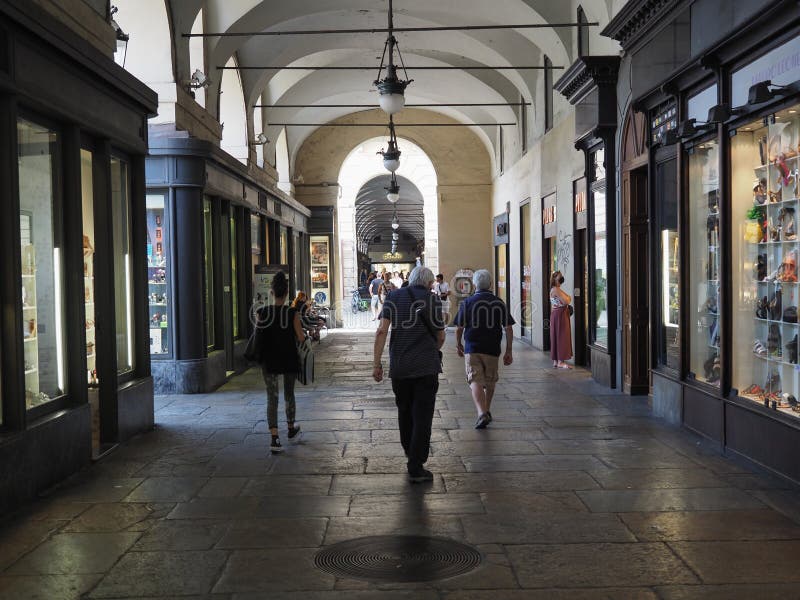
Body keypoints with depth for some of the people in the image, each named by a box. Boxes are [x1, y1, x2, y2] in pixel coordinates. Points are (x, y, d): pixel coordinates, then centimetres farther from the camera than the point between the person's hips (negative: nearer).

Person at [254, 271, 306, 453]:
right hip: (289, 360, 0)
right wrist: (303, 333, 11)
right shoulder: (293, 313, -12)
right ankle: (291, 427, 41)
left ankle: (274, 438, -11)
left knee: (272, 398, 1)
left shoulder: (263, 312, -8)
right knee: (289, 394, 21)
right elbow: (301, 338, -11)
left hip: (269, 361, 0)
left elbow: (258, 335, -3)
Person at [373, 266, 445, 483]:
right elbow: (440, 337, 4)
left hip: (398, 367, 3)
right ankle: (416, 467, -2)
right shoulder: (432, 300, -1)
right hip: (426, 367, -3)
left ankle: (412, 455, 36)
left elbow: (382, 331, -4)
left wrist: (376, 363, -3)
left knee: (404, 412, 20)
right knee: (422, 416, 0)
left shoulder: (393, 297, 5)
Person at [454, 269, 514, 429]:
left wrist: (458, 345, 16)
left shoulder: (467, 302, -2)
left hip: (472, 349, -2)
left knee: (475, 381, -6)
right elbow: (508, 328, 0)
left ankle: (482, 413, -25)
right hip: (493, 350, 2)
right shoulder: (499, 303, 3)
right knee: (490, 382, 19)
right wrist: (508, 351, 5)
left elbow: (459, 328, 0)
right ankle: (487, 411, 34)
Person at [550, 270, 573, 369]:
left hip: (557, 315, 10)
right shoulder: (556, 289, -14)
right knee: (561, 337, -9)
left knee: (557, 338, 10)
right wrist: (569, 298, 0)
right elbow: (566, 301, -19)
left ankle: (556, 362, 12)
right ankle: (560, 362, -8)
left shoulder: (556, 289, 17)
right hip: (560, 315, -10)